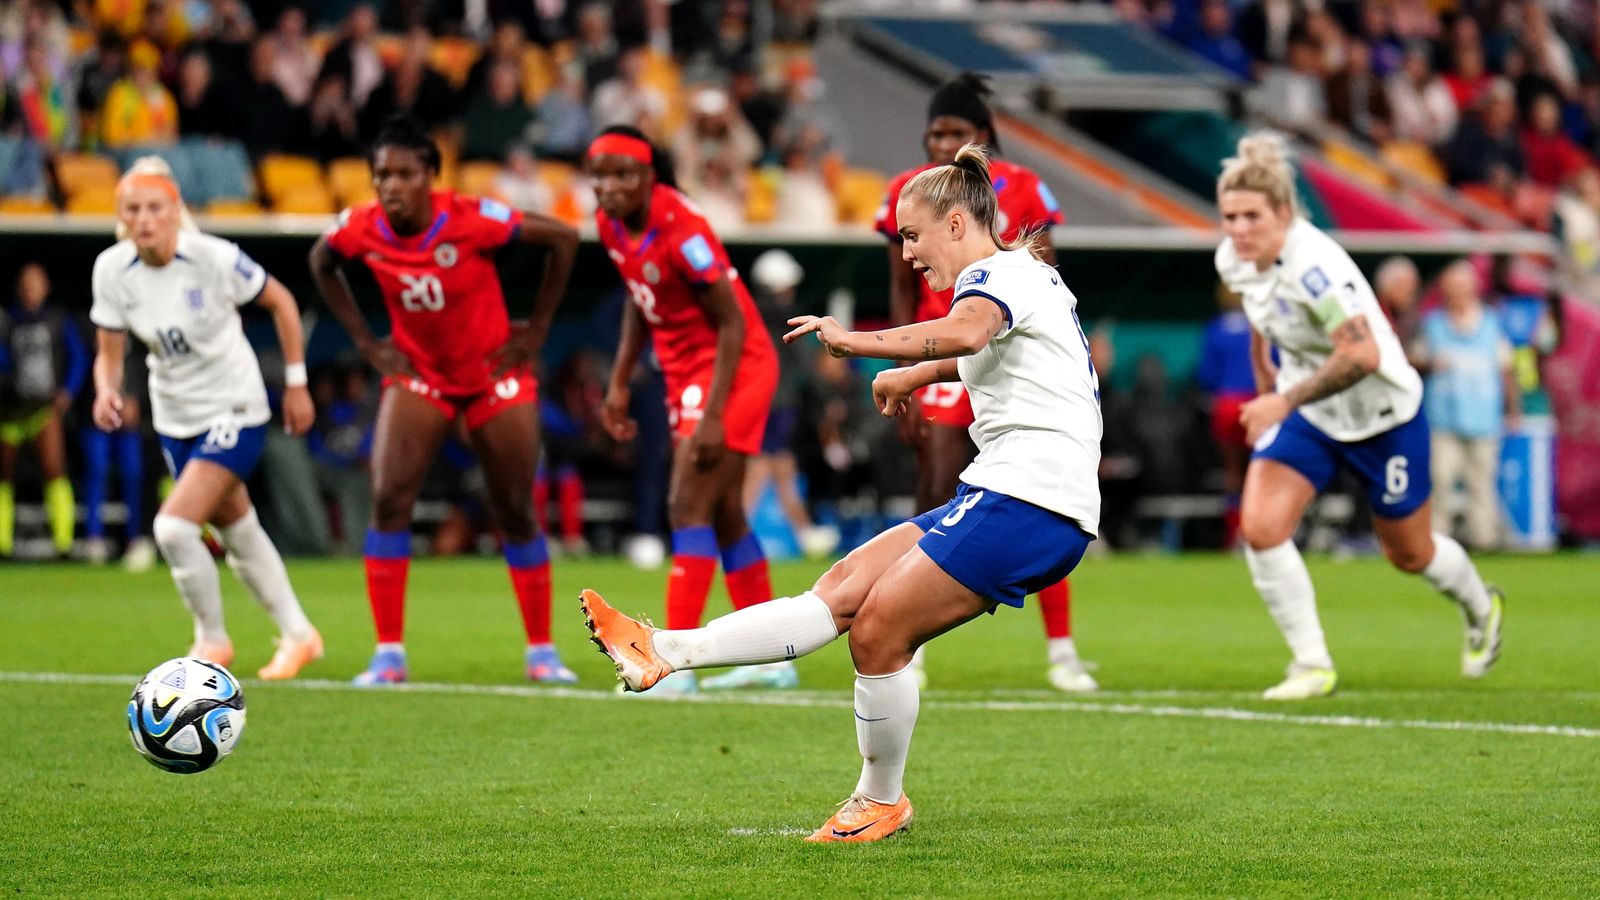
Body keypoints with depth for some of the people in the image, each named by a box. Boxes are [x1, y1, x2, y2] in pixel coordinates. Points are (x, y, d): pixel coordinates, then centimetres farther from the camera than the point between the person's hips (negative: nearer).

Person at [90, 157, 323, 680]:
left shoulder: (214, 259, -22)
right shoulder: (111, 270, -11)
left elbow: (281, 303, -7)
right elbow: (109, 352, -3)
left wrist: (296, 383, -3)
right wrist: (106, 391, -25)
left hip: (235, 411, -5)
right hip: (174, 417, 5)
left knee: (174, 527, -18)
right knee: (236, 530, 18)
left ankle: (213, 640, 3)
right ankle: (297, 635, 36)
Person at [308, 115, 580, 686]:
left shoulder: (473, 220, -25)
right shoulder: (362, 230, -15)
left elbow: (563, 239, -14)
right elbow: (321, 264, 9)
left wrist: (537, 329, -10)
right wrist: (366, 342, 2)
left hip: (493, 376, -2)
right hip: (417, 375, 2)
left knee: (516, 513, 3)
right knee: (388, 499, -16)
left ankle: (541, 650, 19)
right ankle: (389, 654, -11)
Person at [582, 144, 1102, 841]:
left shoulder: (997, 273, -9)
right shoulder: (1020, 276, 23)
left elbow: (965, 331, -35)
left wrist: (855, 341, -37)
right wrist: (917, 374, 58)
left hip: (1029, 498, -10)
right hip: (1000, 495, 10)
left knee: (877, 628, -10)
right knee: (843, 587, 1)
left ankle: (881, 803, 6)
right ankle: (664, 653, -6)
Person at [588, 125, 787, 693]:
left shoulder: (680, 232, -26)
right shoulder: (611, 225, -2)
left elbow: (732, 324, -23)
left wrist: (712, 415, -27)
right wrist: (620, 383, 11)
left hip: (733, 368, -9)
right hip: (685, 373, 9)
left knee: (689, 507, -14)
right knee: (723, 516, 14)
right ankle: (774, 661, 23)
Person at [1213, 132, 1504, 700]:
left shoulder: (1313, 266, -33)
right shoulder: (1234, 261, -9)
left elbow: (1362, 355, -39)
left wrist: (1284, 401, -40)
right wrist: (1265, 387, 18)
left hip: (1383, 416, -6)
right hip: (1307, 416, 6)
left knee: (1409, 555, 14)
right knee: (1259, 528, -16)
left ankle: (1481, 609, 47)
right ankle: (1312, 664, -5)